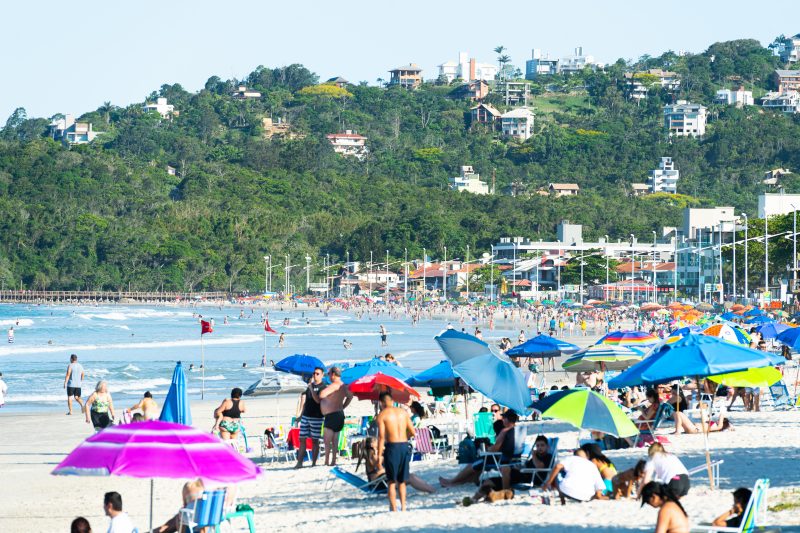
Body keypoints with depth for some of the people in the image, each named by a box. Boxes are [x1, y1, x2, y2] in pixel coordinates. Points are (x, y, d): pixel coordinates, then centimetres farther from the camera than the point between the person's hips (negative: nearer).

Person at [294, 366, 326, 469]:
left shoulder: (323, 387, -4)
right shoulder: (309, 385, 14)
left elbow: (318, 400, -17)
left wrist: (311, 388, -23)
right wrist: (299, 413, 16)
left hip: (316, 418, -6)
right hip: (305, 416, 6)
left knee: (315, 441, -1)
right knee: (302, 439, 2)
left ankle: (314, 463, 3)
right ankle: (300, 462, 4)